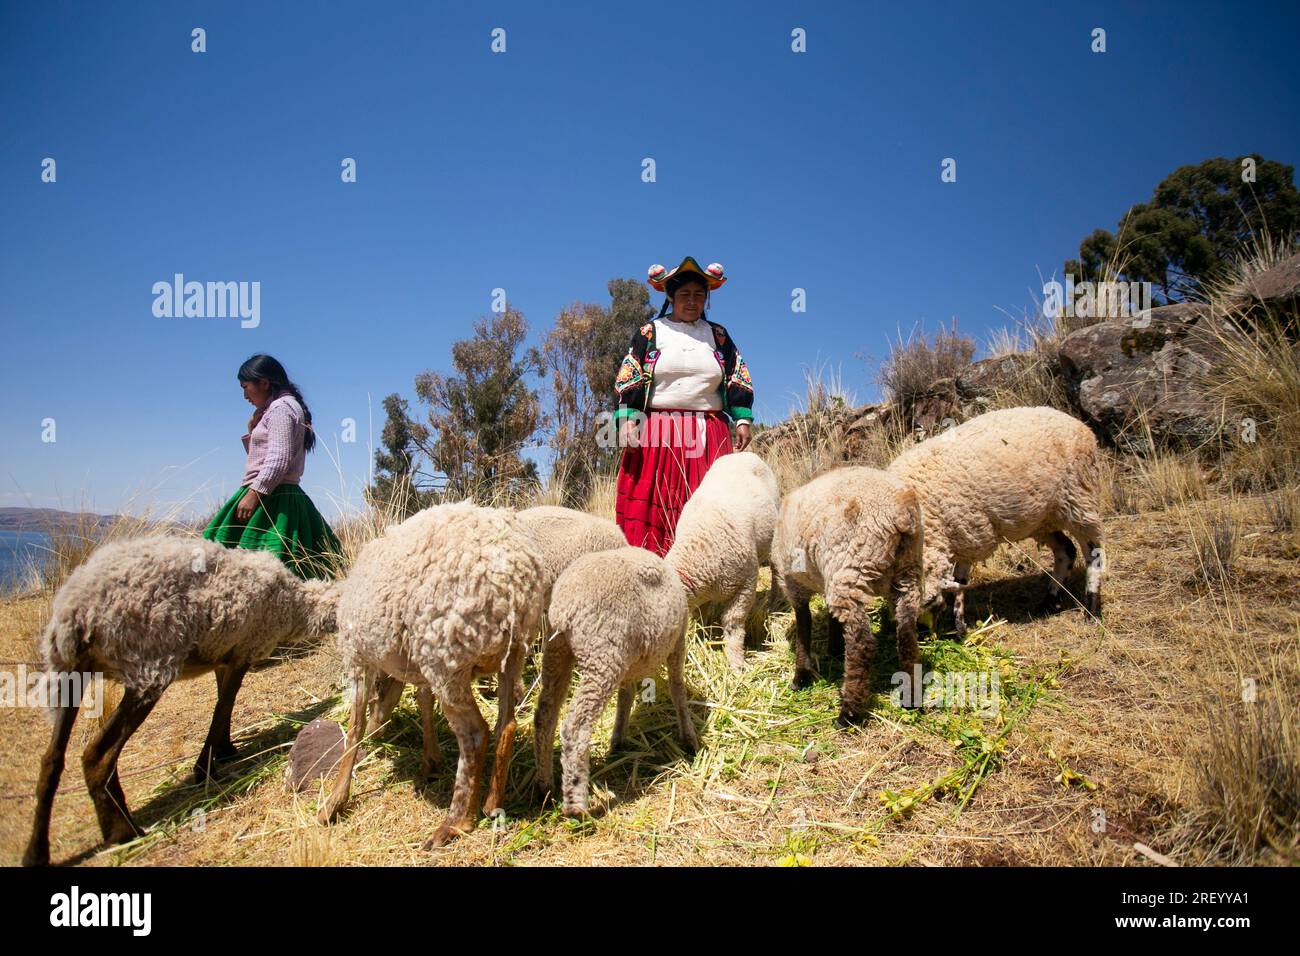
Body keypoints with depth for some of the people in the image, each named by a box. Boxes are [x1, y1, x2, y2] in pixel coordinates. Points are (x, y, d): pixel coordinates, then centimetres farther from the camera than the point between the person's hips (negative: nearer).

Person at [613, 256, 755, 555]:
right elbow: (628, 379, 4)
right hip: (657, 435, -2)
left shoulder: (718, 336, 17)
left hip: (709, 436, 2)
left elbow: (739, 379, 16)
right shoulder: (651, 333, 9)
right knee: (651, 502, -9)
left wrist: (742, 419, 5)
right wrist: (627, 419, -8)